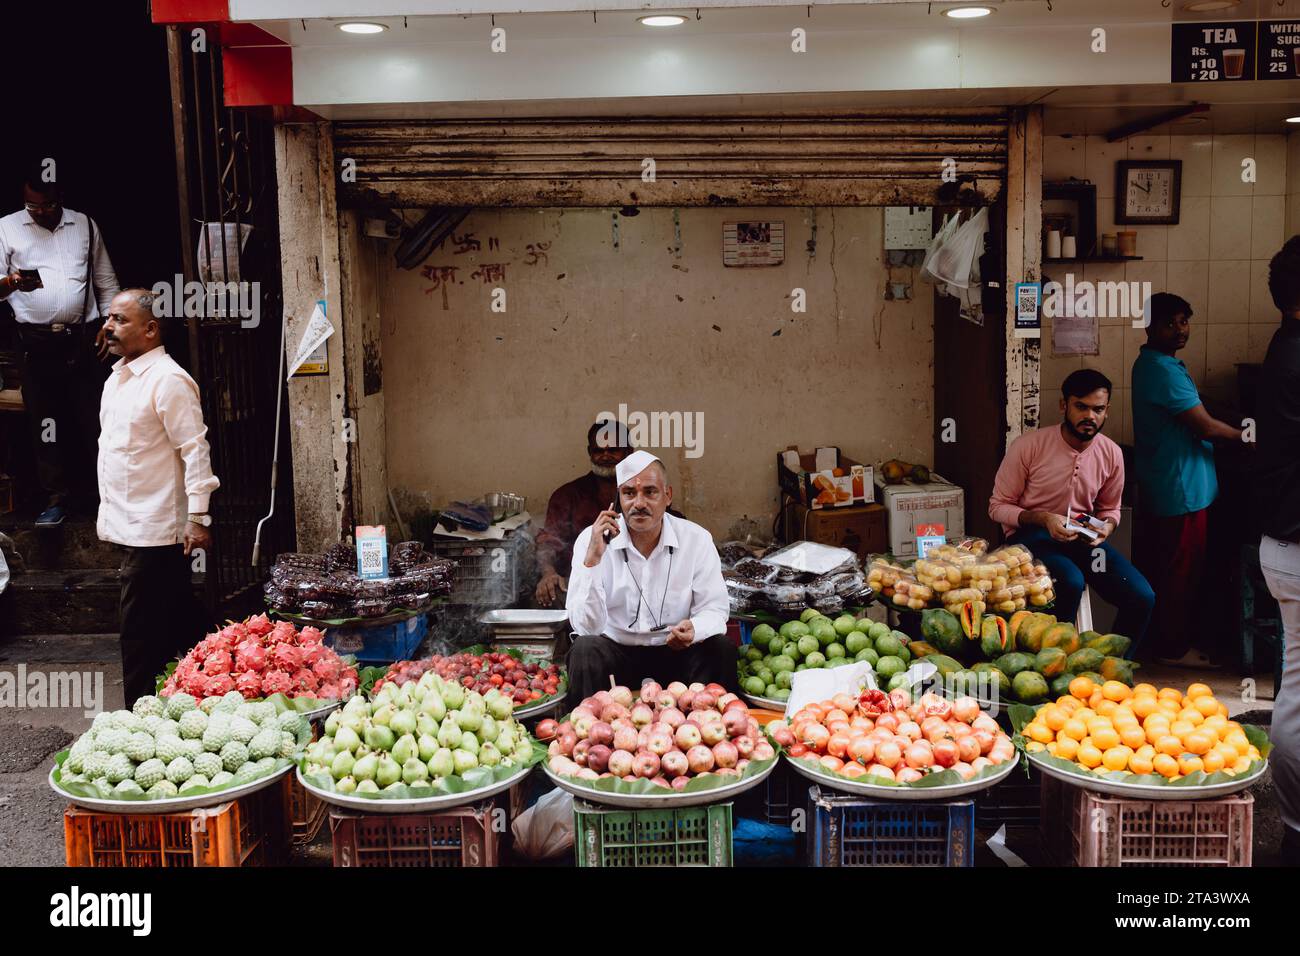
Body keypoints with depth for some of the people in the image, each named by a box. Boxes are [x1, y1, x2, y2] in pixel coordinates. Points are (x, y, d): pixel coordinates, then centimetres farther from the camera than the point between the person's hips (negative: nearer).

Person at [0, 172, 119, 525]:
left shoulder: (85, 225, 11)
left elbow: (106, 281, 15)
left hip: (83, 338, 1)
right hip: (37, 341, 0)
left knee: (91, 417, 0)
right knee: (45, 420, 1)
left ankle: (95, 490, 10)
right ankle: (56, 497, 8)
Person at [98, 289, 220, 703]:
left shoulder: (168, 380, -13)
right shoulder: (117, 379, 16)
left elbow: (195, 450, -17)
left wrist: (198, 517, -21)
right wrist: (108, 512, 23)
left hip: (154, 532, -9)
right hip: (130, 527, 9)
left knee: (141, 641, -5)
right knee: (182, 623, 17)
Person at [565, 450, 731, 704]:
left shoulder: (697, 539, -7)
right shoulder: (591, 540, -12)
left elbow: (715, 609, -6)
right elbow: (587, 627, -18)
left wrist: (694, 628, -31)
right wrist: (592, 560, -31)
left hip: (675, 651, 2)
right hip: (615, 649, -1)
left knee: (722, 649, -25)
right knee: (585, 651, -31)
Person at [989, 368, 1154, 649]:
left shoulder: (1112, 454, 1)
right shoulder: (1028, 446, -13)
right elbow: (998, 506, -6)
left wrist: (1106, 527, -6)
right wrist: (1043, 519, -23)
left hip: (1084, 537, 5)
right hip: (1031, 534, -4)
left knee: (1141, 597, -16)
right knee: (1071, 583, -36)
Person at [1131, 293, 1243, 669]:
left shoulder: (1154, 364, 12)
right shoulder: (1163, 369, -21)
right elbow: (1205, 427, -19)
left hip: (1166, 485, 10)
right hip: (1181, 487, -10)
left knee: (1165, 566, 18)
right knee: (1181, 571, 0)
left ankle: (1173, 636, 29)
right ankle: (1174, 648, 11)